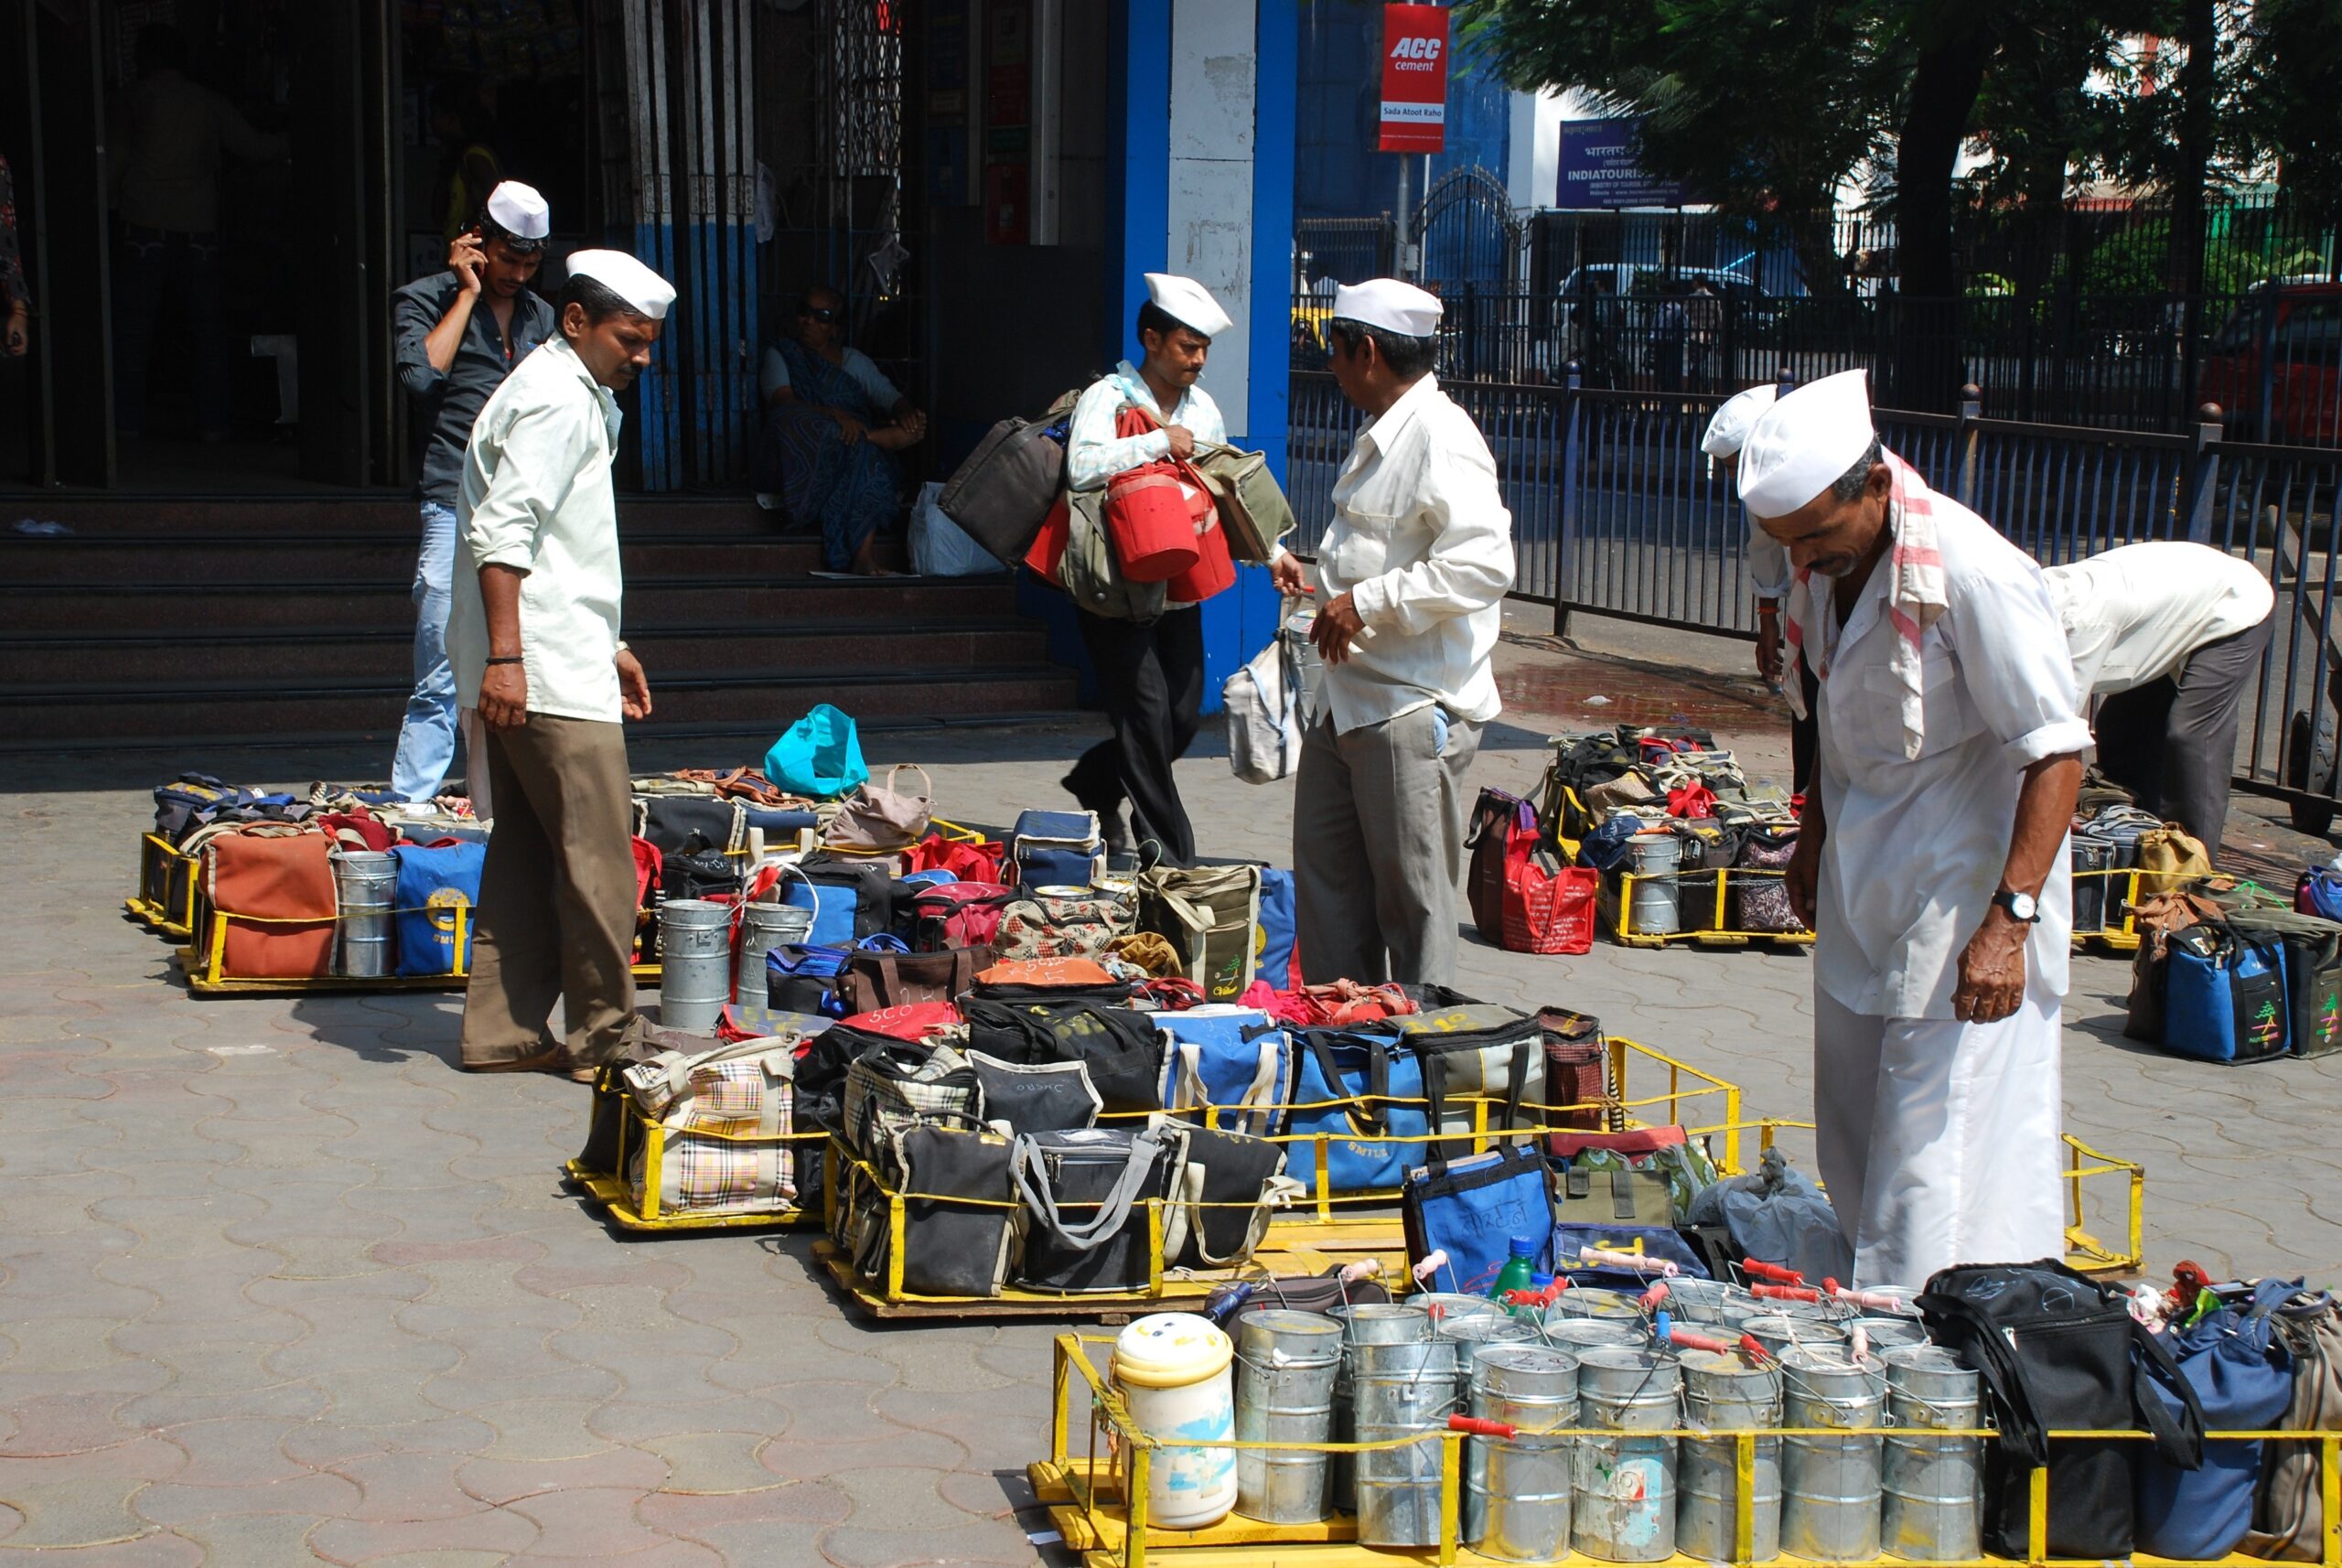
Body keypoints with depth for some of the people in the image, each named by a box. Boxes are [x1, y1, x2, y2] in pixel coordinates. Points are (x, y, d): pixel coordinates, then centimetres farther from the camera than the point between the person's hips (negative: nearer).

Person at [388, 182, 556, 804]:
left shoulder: (539, 315, 20)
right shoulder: (424, 299, 3)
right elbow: (421, 374, -16)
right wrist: (467, 294, -7)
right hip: (457, 511, -5)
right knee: (441, 679, -12)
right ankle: (405, 809, -9)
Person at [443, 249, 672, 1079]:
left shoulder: (581, 398, 22)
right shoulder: (556, 401, -12)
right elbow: (499, 531, -22)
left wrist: (609, 645, 30)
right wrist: (505, 656, -27)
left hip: (525, 666, 11)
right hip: (545, 669, -11)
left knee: (526, 849, 11)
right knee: (597, 849, -7)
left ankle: (504, 1032, 14)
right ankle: (604, 1034, -1)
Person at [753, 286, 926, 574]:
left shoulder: (856, 361, 23)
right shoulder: (780, 355, 14)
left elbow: (890, 397, 9)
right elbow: (782, 401, -6)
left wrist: (906, 413, -19)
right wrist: (834, 415, -24)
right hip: (800, 459, -2)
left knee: (864, 455, -36)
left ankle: (864, 553, -49)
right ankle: (880, 437, -26)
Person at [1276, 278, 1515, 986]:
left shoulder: (1441, 437, -17)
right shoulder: (1378, 436, 16)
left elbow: (1484, 566, -27)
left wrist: (1366, 602, -25)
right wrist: (1317, 571, 18)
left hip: (1415, 708, -10)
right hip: (1350, 696, 11)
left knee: (1412, 894, -3)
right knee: (1327, 875, 16)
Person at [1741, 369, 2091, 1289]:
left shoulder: (1974, 575, -24)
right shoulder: (1826, 566, 1)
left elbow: (2056, 753, -23)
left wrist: (2009, 919, -27)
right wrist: (1814, 835, 25)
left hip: (1962, 890, -8)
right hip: (1863, 885, 8)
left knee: (1936, 1143, -7)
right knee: (1851, 1131, 16)